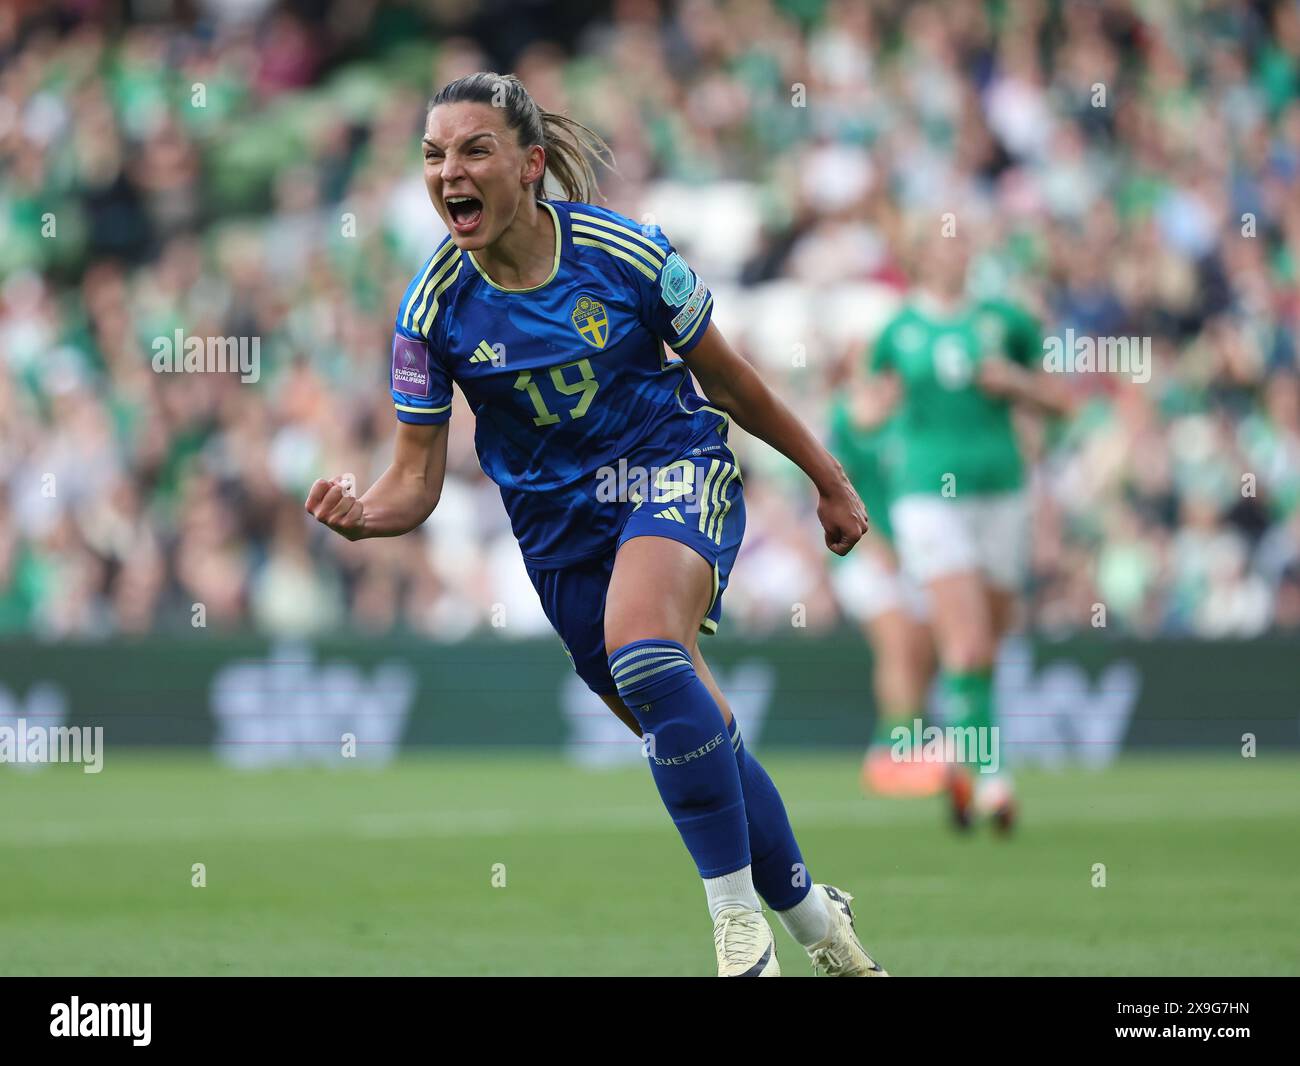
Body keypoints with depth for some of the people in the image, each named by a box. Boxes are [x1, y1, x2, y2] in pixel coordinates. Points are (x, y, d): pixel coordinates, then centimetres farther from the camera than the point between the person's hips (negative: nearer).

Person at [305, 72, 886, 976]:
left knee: (639, 645, -33)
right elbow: (417, 478, -5)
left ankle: (742, 922, -27)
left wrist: (828, 480, 11)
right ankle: (813, 918, 30)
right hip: (559, 521, 4)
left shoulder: (625, 254, -13)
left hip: (678, 472, -4)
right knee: (693, 742, 7)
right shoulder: (434, 308, -9)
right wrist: (360, 515, -29)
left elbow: (726, 377, 2)